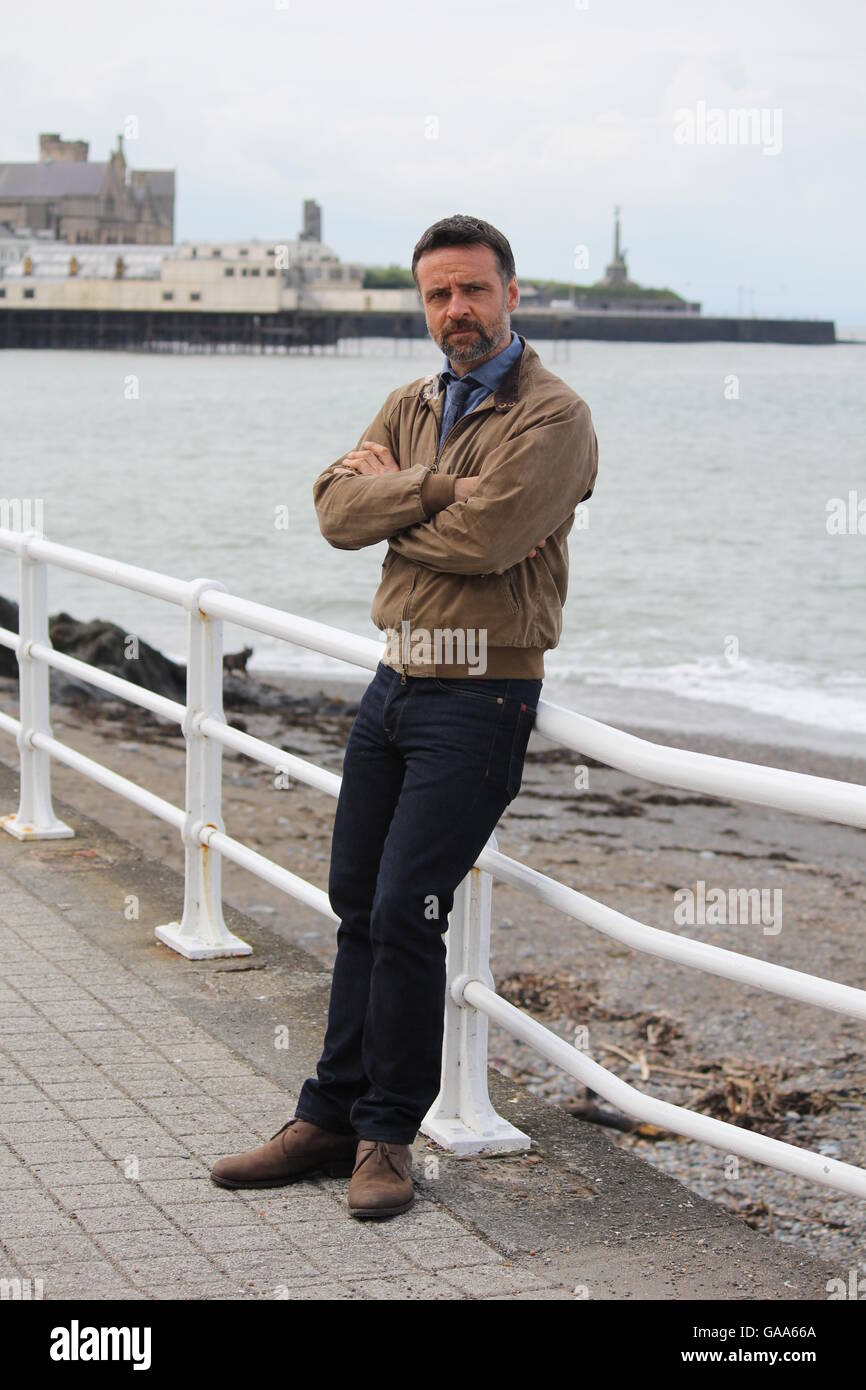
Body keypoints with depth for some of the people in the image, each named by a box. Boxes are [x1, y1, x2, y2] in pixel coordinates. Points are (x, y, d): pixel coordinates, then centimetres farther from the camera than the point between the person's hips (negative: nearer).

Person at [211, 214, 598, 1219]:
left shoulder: (552, 418, -9)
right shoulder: (411, 408, 13)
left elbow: (483, 540, -22)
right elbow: (336, 508, -2)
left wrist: (391, 502, -5)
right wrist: (435, 487, -16)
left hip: (480, 696, -7)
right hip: (394, 682, 7)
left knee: (405, 914, -8)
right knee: (357, 903, 11)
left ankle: (387, 1135, 7)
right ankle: (330, 1119, 20)